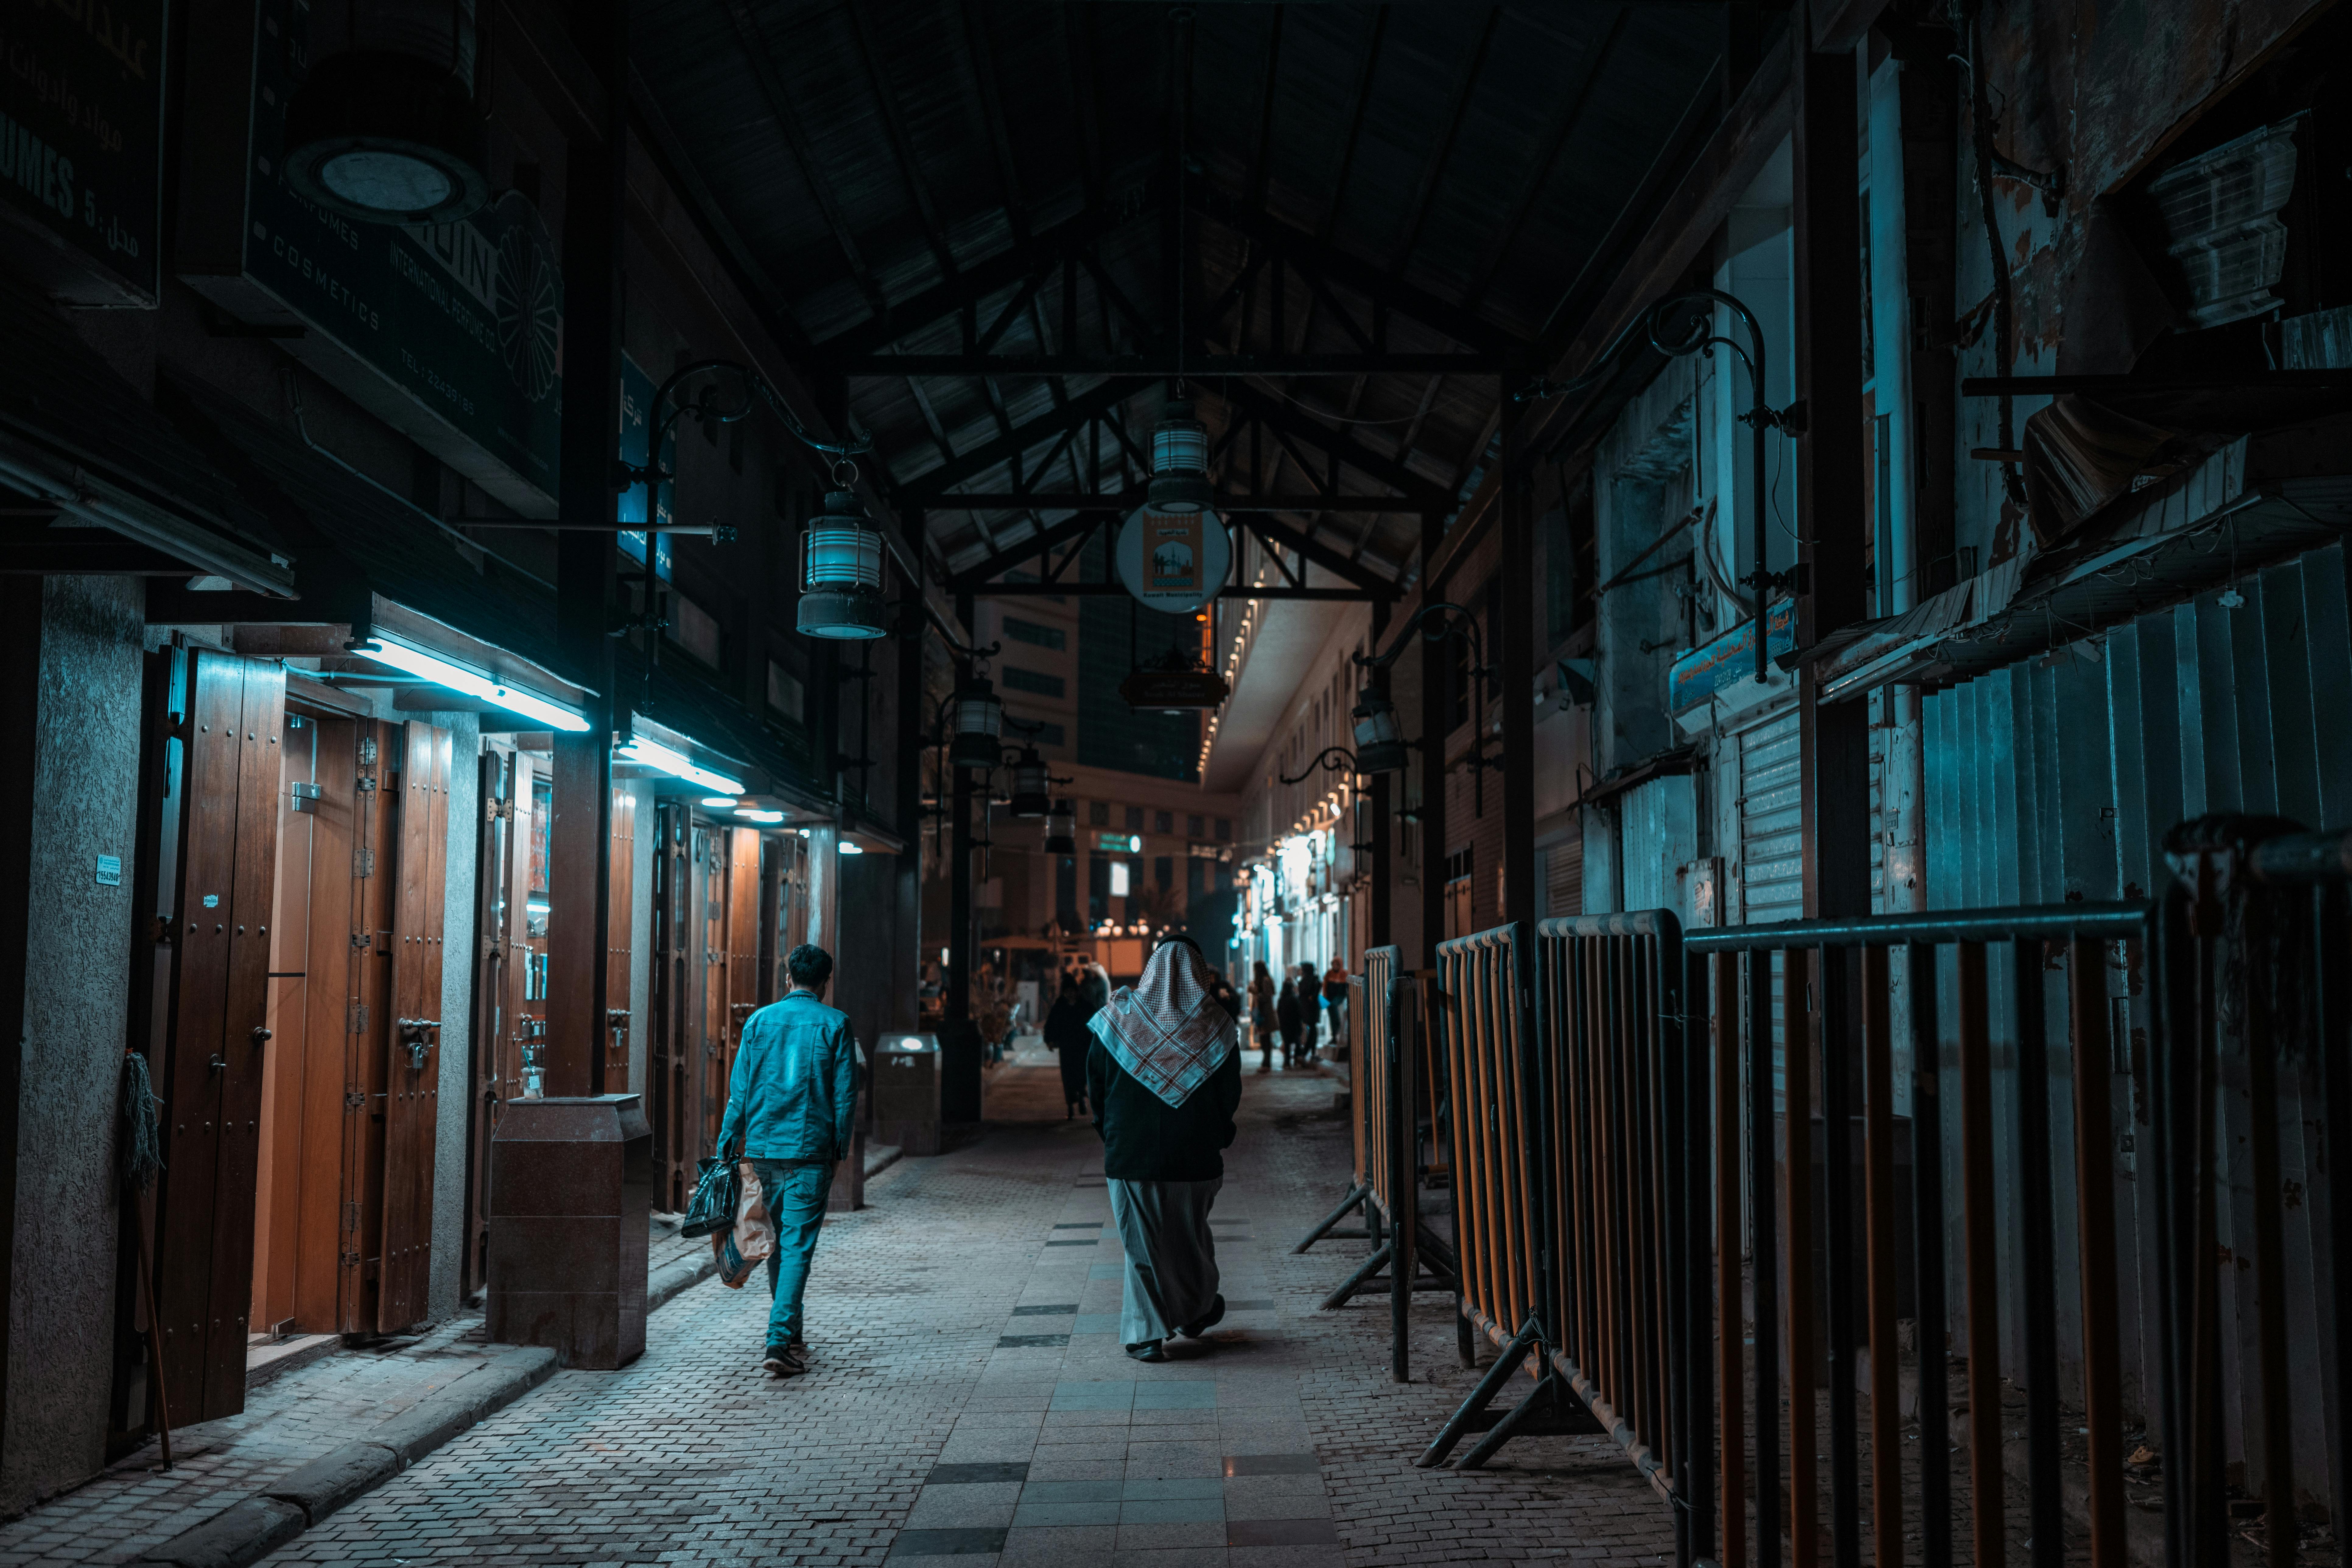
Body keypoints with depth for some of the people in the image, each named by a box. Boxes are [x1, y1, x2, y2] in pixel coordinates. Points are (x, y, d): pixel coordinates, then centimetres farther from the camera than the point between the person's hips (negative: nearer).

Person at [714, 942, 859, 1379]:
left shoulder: (759, 1020, 5)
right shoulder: (835, 1024, -3)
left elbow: (740, 1089, 4)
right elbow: (845, 1094, -3)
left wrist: (727, 1145, 9)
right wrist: (840, 1148, 7)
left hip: (763, 1147, 4)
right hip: (810, 1150, -3)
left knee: (776, 1243, 17)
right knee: (798, 1246, -3)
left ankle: (790, 1333, 28)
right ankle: (780, 1340, -13)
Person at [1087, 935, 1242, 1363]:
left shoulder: (1118, 1020, -3)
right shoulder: (1215, 1026, -4)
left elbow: (1096, 1088, 2)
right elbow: (1231, 1095, 1)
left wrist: (1111, 1135, 13)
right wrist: (1220, 1139, 15)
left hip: (1130, 1154, -1)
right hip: (1196, 1156, 1)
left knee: (1141, 1242, 7)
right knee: (1191, 1236, 20)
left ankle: (1148, 1333, 5)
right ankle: (1197, 1312, 36)